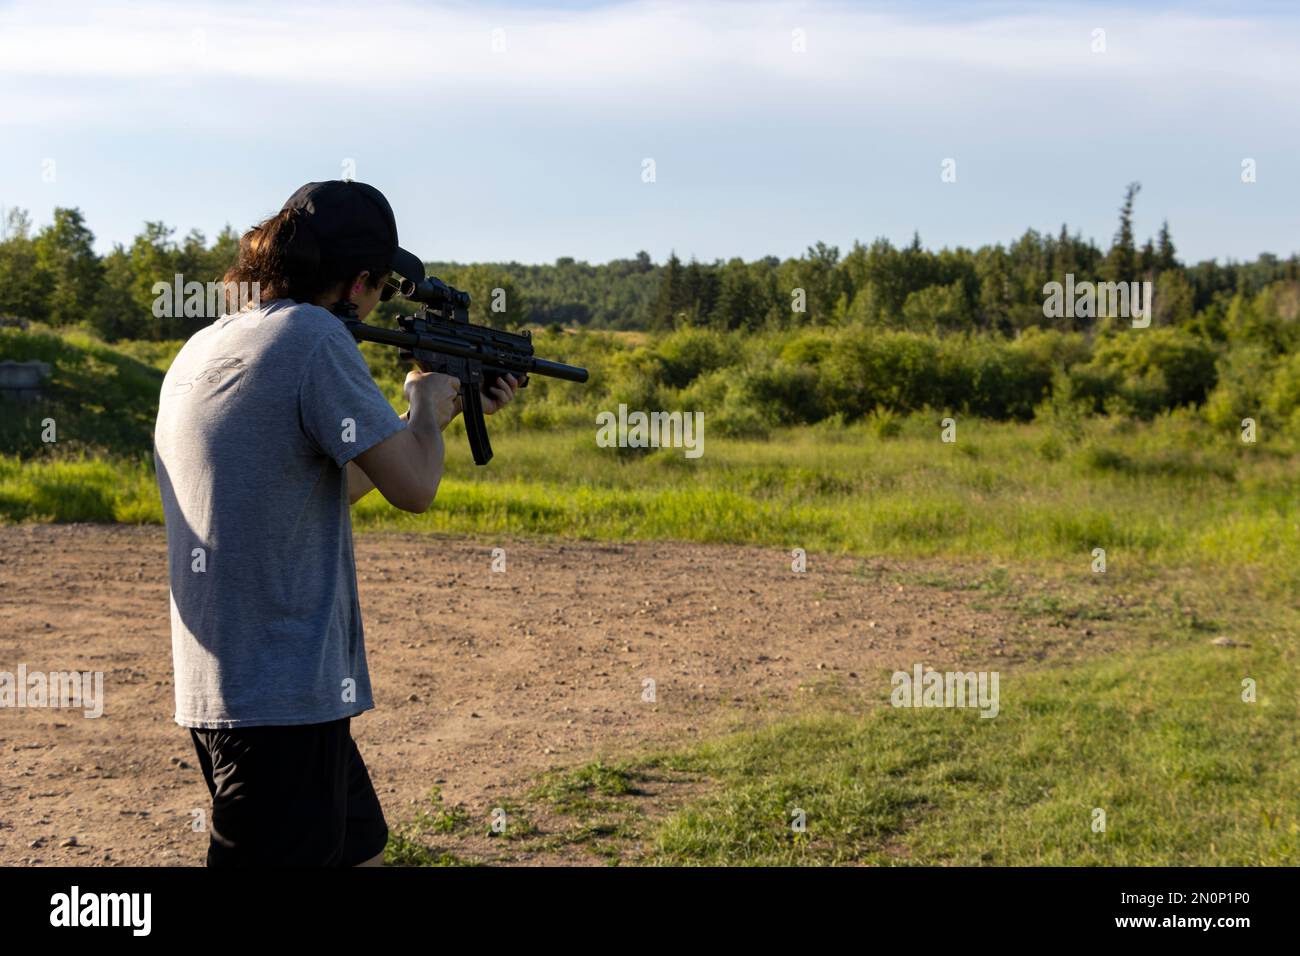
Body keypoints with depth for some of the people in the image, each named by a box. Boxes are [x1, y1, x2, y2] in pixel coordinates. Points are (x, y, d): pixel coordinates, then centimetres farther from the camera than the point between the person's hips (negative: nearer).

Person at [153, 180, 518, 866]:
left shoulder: (205, 347, 14)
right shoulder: (313, 337, -15)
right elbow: (414, 486, -14)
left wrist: (444, 411, 26)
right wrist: (426, 402, 6)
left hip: (222, 682, 10)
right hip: (280, 698, -10)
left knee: (359, 850, 21)